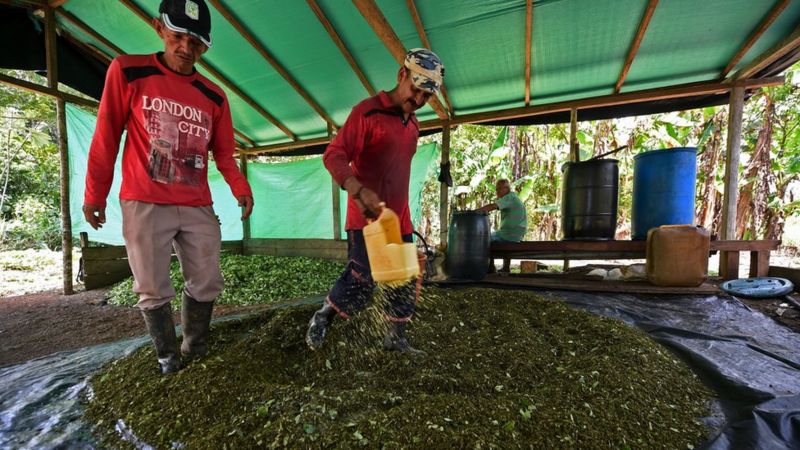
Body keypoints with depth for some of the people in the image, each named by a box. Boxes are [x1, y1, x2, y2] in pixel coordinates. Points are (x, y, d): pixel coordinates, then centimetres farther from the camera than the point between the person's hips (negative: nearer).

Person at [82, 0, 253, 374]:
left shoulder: (214, 96, 7)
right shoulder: (127, 71, 0)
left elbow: (223, 153, 6)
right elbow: (106, 136, 1)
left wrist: (240, 188, -12)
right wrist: (94, 194, 3)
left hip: (198, 208, 3)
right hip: (145, 205, -2)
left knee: (206, 285, 7)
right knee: (154, 291, 5)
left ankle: (196, 351, 27)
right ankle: (167, 357, 25)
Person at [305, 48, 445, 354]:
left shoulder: (413, 124, 16)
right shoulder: (367, 111, -8)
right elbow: (334, 155, -16)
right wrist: (359, 191, -34)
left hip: (399, 217, 8)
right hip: (367, 215, -7)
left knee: (405, 280, 9)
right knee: (363, 278, -11)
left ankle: (396, 339, 25)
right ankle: (322, 319, 16)